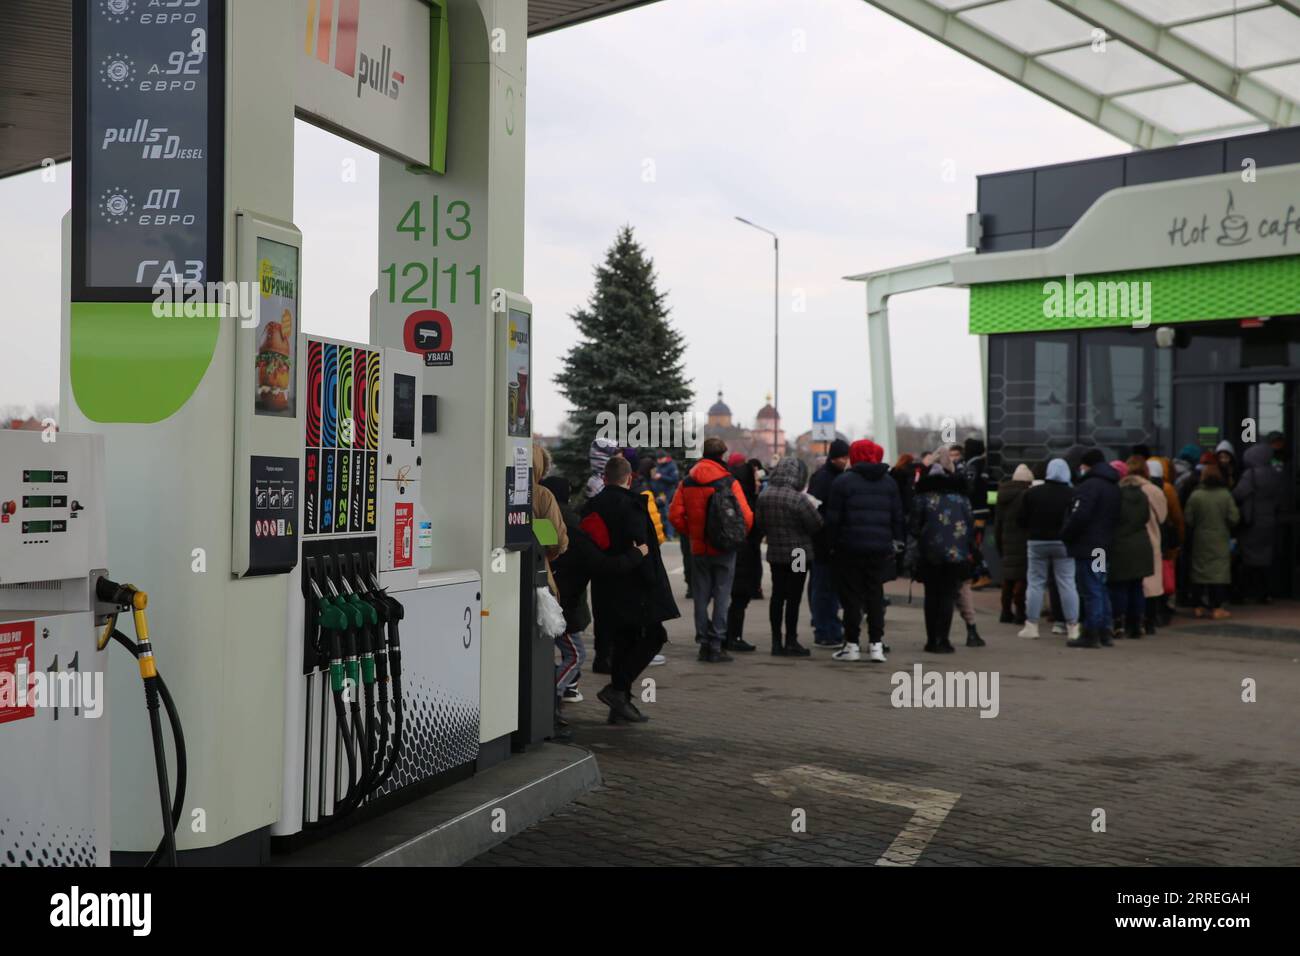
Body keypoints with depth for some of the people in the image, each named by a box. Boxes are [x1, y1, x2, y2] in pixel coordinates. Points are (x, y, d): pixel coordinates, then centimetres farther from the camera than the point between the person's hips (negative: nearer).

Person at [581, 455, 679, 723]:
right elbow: (639, 547, -19)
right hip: (632, 588, -8)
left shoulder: (589, 507, 11)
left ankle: (620, 705, 15)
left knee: (623, 643, 14)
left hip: (604, 590, 8)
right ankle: (617, 689, -8)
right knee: (652, 637, 1)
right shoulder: (631, 505, -13)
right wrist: (652, 583, -15)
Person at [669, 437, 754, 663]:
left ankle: (704, 642, 14)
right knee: (722, 597, 3)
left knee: (701, 597, 13)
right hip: (724, 549, -3)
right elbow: (746, 516, -14)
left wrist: (690, 534, 10)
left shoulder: (688, 482, 1)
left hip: (698, 549, 3)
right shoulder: (729, 482, -10)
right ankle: (715, 646, 1)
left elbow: (675, 515, -2)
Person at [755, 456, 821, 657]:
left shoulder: (764, 496, -1)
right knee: (793, 597, 1)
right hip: (798, 554, -6)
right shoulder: (798, 499, -20)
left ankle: (776, 642, 15)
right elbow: (816, 524, -14)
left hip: (774, 553, 6)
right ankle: (791, 642, 4)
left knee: (777, 596, 11)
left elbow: (759, 523, 8)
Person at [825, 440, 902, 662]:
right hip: (880, 549, 4)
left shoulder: (843, 481, -5)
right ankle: (876, 645, 8)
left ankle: (852, 645, 4)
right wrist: (896, 542, 15)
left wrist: (833, 543, 2)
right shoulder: (889, 482, 9)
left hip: (850, 548, -4)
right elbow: (898, 517, 9)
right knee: (875, 595, 9)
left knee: (852, 596, 2)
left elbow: (833, 518, -7)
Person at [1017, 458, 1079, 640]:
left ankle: (1031, 625, 7)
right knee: (1067, 584, 2)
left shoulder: (1032, 493, -4)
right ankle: (1072, 626, 1)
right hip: (1063, 543, -1)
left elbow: (1021, 519, 0)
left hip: (1037, 542, 1)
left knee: (1035, 583, 7)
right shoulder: (1072, 495, -7)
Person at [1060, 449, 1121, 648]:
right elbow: (1116, 518, 18)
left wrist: (1065, 535, -9)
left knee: (1090, 589, -6)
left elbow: (1079, 516, -24)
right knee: (1101, 588, 16)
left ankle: (1091, 633, -4)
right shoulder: (1113, 486, 15)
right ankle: (1104, 631, 19)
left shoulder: (1089, 485, -16)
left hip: (1087, 546, -9)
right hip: (1104, 545, 9)